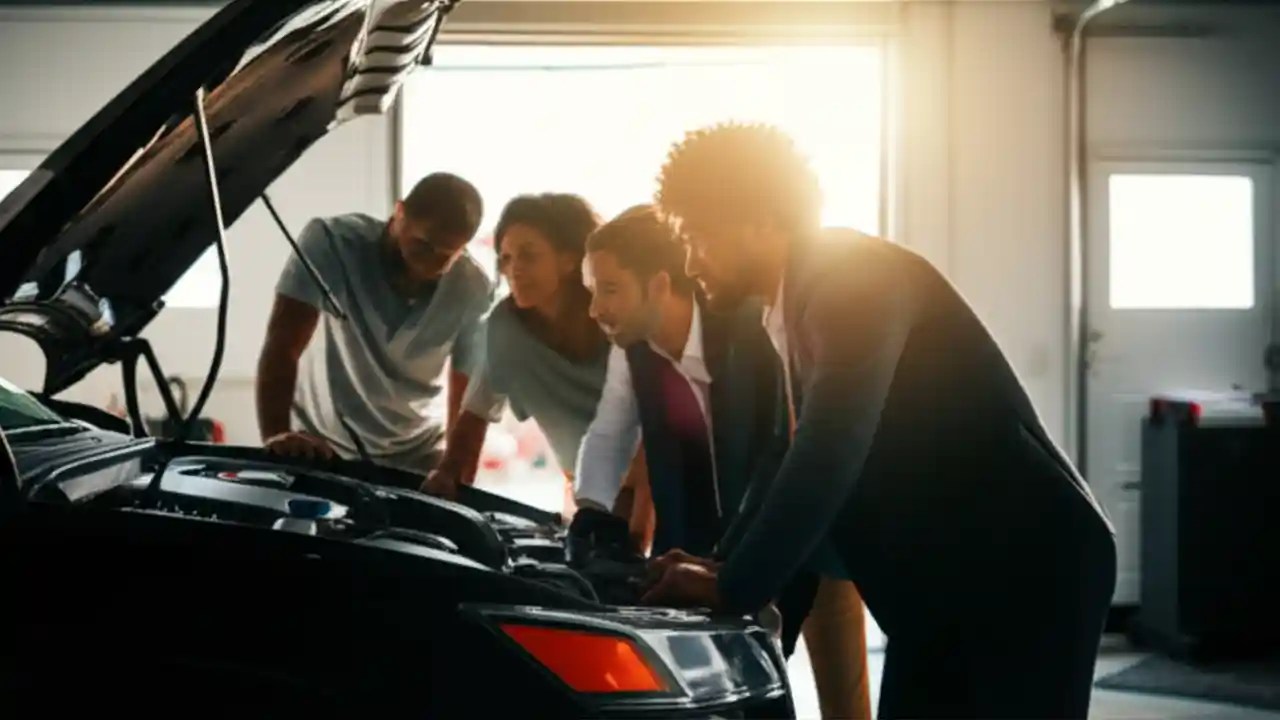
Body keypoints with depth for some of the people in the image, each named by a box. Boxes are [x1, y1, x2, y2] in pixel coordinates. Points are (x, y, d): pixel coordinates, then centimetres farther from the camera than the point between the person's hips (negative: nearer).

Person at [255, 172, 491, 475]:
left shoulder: (473, 289, -17)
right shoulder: (334, 241, -24)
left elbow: (469, 398, -10)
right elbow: (282, 346, -29)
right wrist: (275, 435, -42)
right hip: (320, 444, -1)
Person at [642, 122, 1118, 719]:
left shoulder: (853, 279, -18)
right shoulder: (793, 312, 11)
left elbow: (826, 461, -27)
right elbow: (806, 460, 18)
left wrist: (732, 591, -21)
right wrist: (728, 571, 9)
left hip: (1030, 568, -9)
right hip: (940, 583, 9)